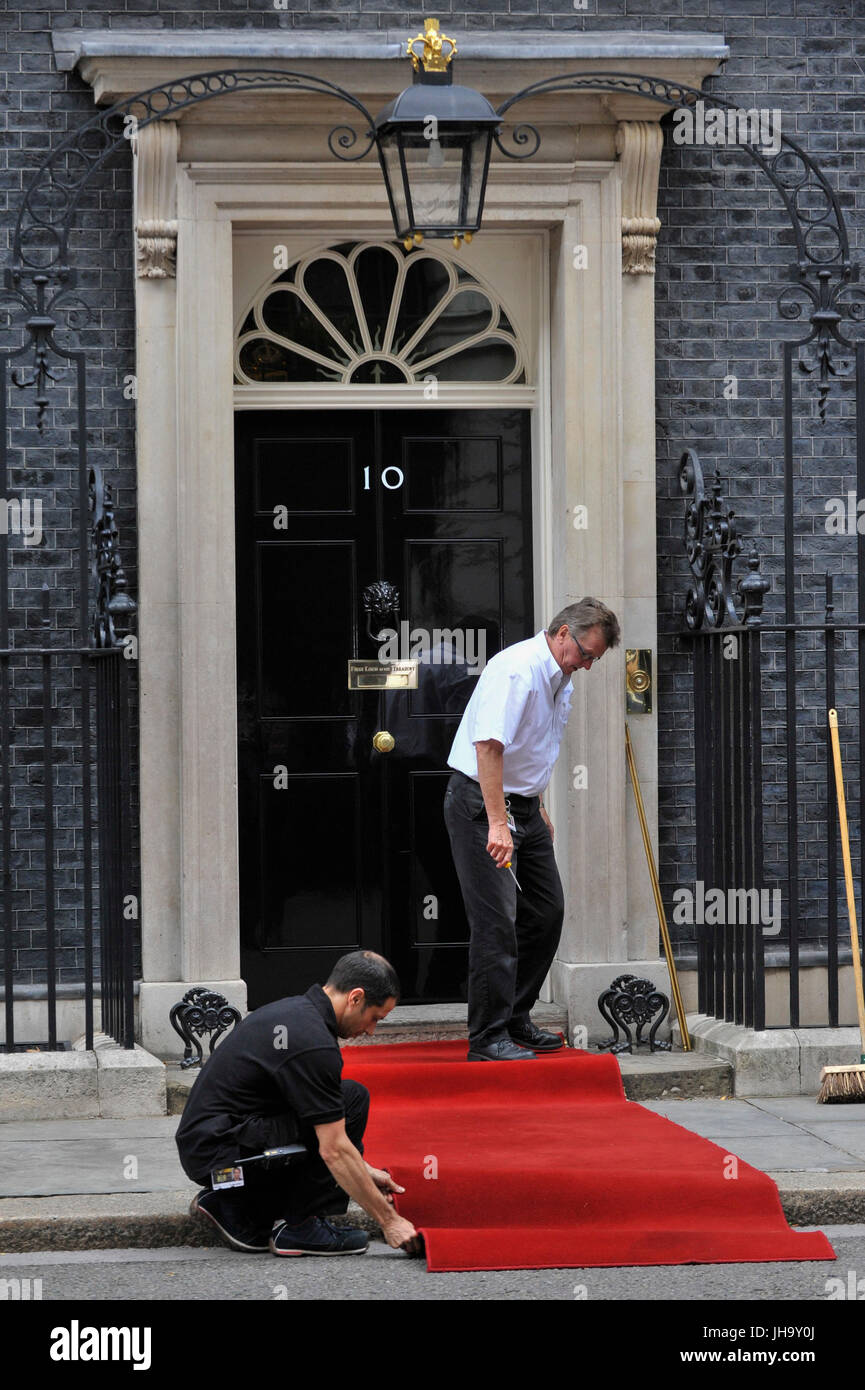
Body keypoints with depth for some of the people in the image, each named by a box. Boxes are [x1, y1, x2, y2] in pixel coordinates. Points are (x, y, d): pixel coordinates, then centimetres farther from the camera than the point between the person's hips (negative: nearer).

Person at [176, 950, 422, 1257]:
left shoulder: (294, 1010, 12)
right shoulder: (312, 1042, -19)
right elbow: (334, 1151, -20)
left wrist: (364, 1171, 23)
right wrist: (389, 1221, -15)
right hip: (221, 1155, -10)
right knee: (353, 1099, -12)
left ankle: (235, 1209, 13)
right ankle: (300, 1227, -7)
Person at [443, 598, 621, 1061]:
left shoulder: (561, 679, 11)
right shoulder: (518, 669, -21)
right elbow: (488, 746, -30)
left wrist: (538, 809, 26)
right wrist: (497, 824, -33)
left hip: (523, 803, 10)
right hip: (481, 802, -10)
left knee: (546, 911, 11)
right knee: (496, 921, -12)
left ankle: (515, 1021, 21)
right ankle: (487, 1038, -8)